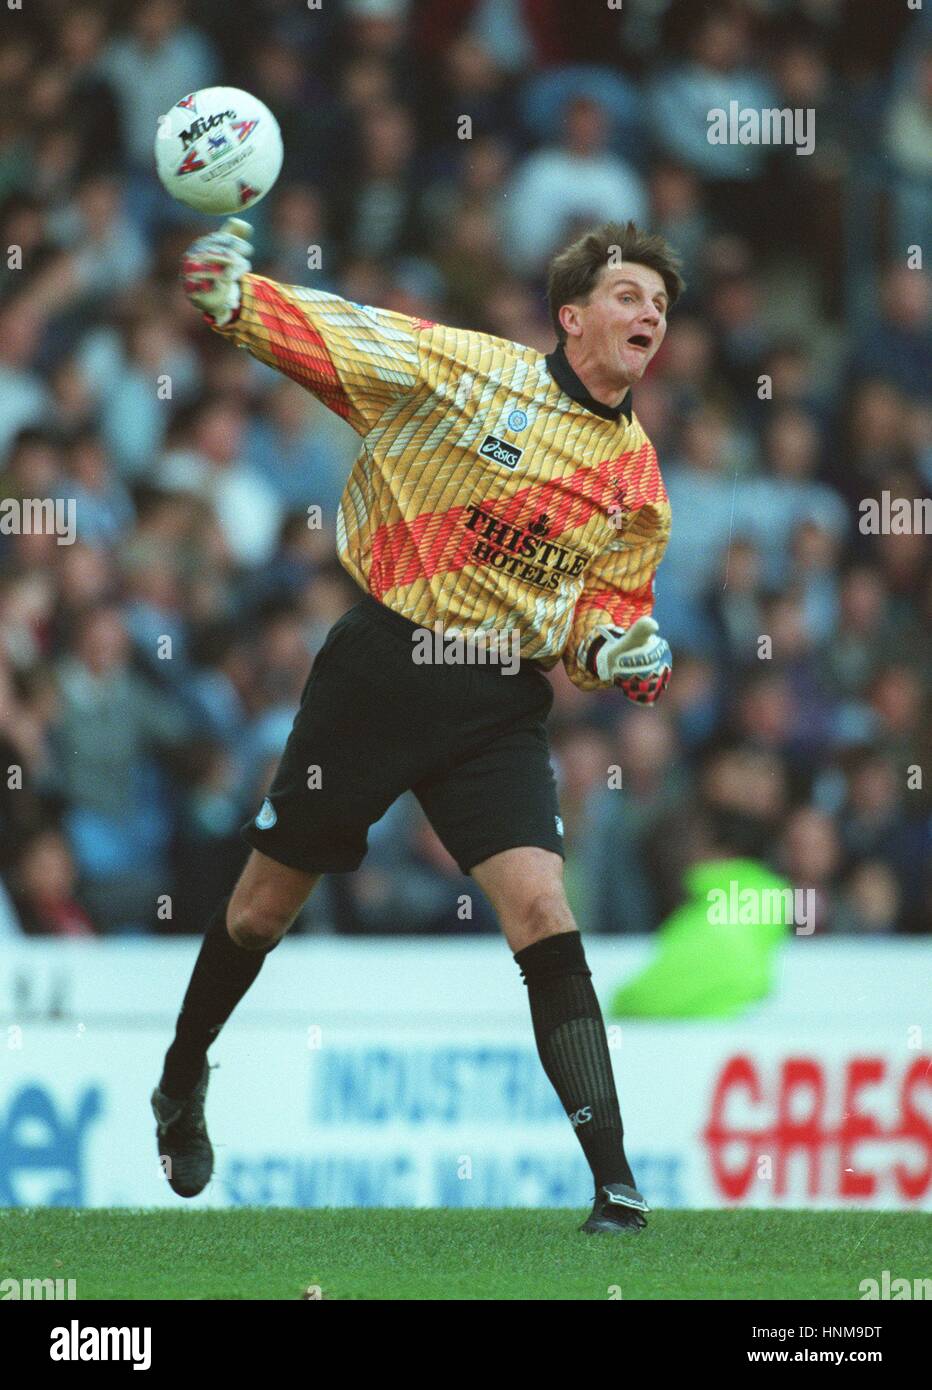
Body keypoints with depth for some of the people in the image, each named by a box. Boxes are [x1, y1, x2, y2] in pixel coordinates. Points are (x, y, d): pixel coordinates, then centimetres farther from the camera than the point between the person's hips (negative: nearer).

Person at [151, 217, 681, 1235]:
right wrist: (229, 293, -28)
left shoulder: (637, 477, 6)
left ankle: (614, 1181, -17)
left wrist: (619, 652, -7)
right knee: (265, 906, 10)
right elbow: (328, 338, -10)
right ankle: (182, 1085, 38)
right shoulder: (468, 370, -8)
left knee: (543, 917, -15)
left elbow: (605, 608, 16)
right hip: (381, 665, -2)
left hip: (501, 707, 2)